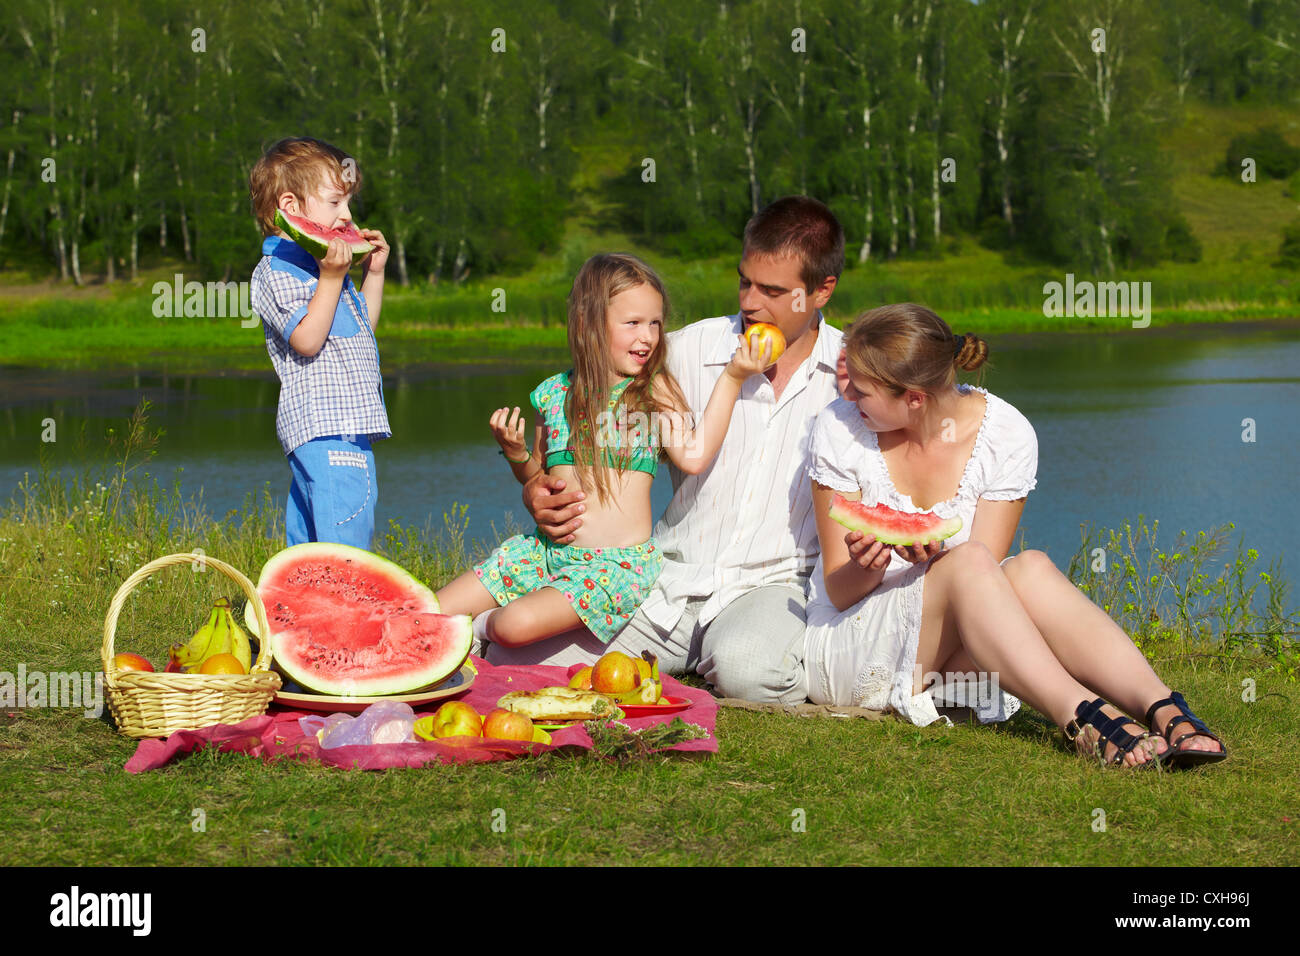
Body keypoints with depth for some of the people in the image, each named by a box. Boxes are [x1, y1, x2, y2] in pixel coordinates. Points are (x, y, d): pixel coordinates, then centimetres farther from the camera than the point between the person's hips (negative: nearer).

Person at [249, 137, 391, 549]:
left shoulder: (321, 267, 21)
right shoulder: (276, 271, -8)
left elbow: (360, 329, 30)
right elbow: (307, 340, -20)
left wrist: (373, 274, 23)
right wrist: (330, 279, -21)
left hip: (349, 428, 10)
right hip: (322, 428, -10)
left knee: (307, 538, 11)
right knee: (345, 532, -17)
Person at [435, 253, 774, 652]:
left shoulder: (655, 389, -2)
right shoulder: (554, 393, 7)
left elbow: (694, 457, -19)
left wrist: (731, 379, -18)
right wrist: (517, 455, -2)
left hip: (619, 561, -4)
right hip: (546, 552, 4)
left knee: (517, 624, -27)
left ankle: (487, 624, 6)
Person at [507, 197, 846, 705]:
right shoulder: (689, 351, 4)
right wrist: (539, 491, -10)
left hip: (776, 583, -1)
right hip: (669, 580, 2)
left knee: (746, 668, -38)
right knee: (513, 661, -18)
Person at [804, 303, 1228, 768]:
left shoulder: (1006, 434, -8)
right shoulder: (840, 429, -9)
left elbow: (988, 582, -12)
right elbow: (838, 591, -7)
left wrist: (933, 556, -34)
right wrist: (867, 566, -31)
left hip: (953, 653, 2)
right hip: (848, 644, -1)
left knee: (1029, 569, -31)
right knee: (968, 561, -32)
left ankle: (1164, 710, -46)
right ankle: (1083, 719, -47)